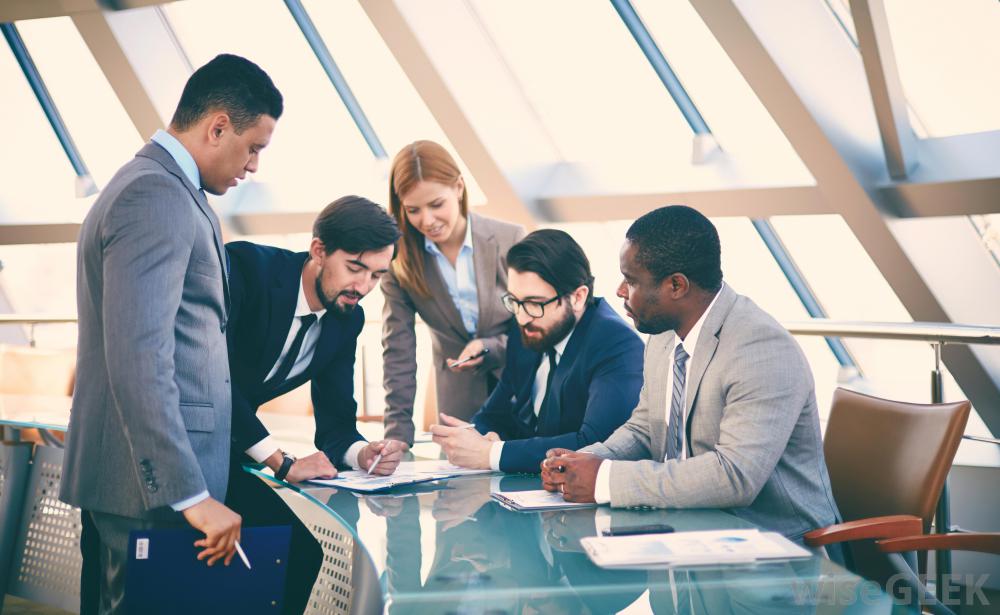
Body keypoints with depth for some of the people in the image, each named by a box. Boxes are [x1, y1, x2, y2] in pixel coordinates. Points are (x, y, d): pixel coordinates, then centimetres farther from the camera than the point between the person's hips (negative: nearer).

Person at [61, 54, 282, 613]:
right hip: (154, 482, -10)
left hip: (156, 474, 10)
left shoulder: (154, 187, 18)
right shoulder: (158, 197, -16)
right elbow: (137, 358, -25)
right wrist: (191, 495, -26)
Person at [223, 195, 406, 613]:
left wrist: (361, 453, -22)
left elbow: (335, 424, 2)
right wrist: (281, 462, -31)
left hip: (227, 438, 7)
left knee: (304, 528, -9)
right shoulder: (245, 267, -22)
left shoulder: (347, 319, -1)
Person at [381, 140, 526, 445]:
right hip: (460, 401, 1)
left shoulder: (511, 240, -12)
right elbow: (398, 351, -9)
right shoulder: (400, 259, -8)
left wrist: (490, 348, -23)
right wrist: (398, 435, -15)